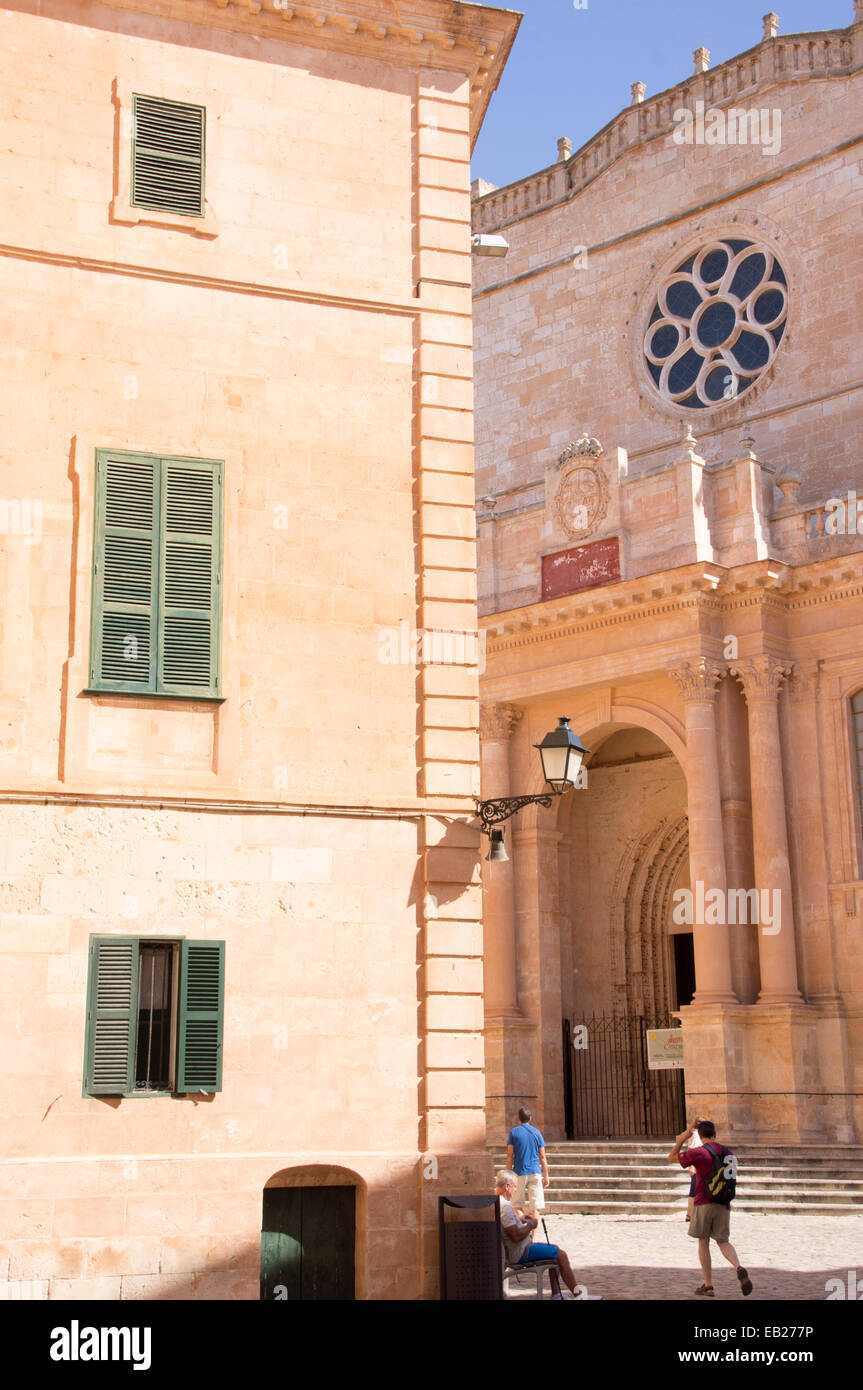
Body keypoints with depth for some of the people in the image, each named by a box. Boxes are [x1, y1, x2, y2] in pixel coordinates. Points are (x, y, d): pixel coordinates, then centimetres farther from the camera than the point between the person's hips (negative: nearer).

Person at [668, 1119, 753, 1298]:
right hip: (723, 1204, 4)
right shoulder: (728, 1152, 9)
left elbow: (671, 1158, 4)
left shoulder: (697, 1152, -8)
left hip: (703, 1203, -4)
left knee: (703, 1242, 7)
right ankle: (739, 1267, -17)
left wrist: (685, 1136, 6)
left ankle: (708, 1285, 6)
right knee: (723, 1241, 12)